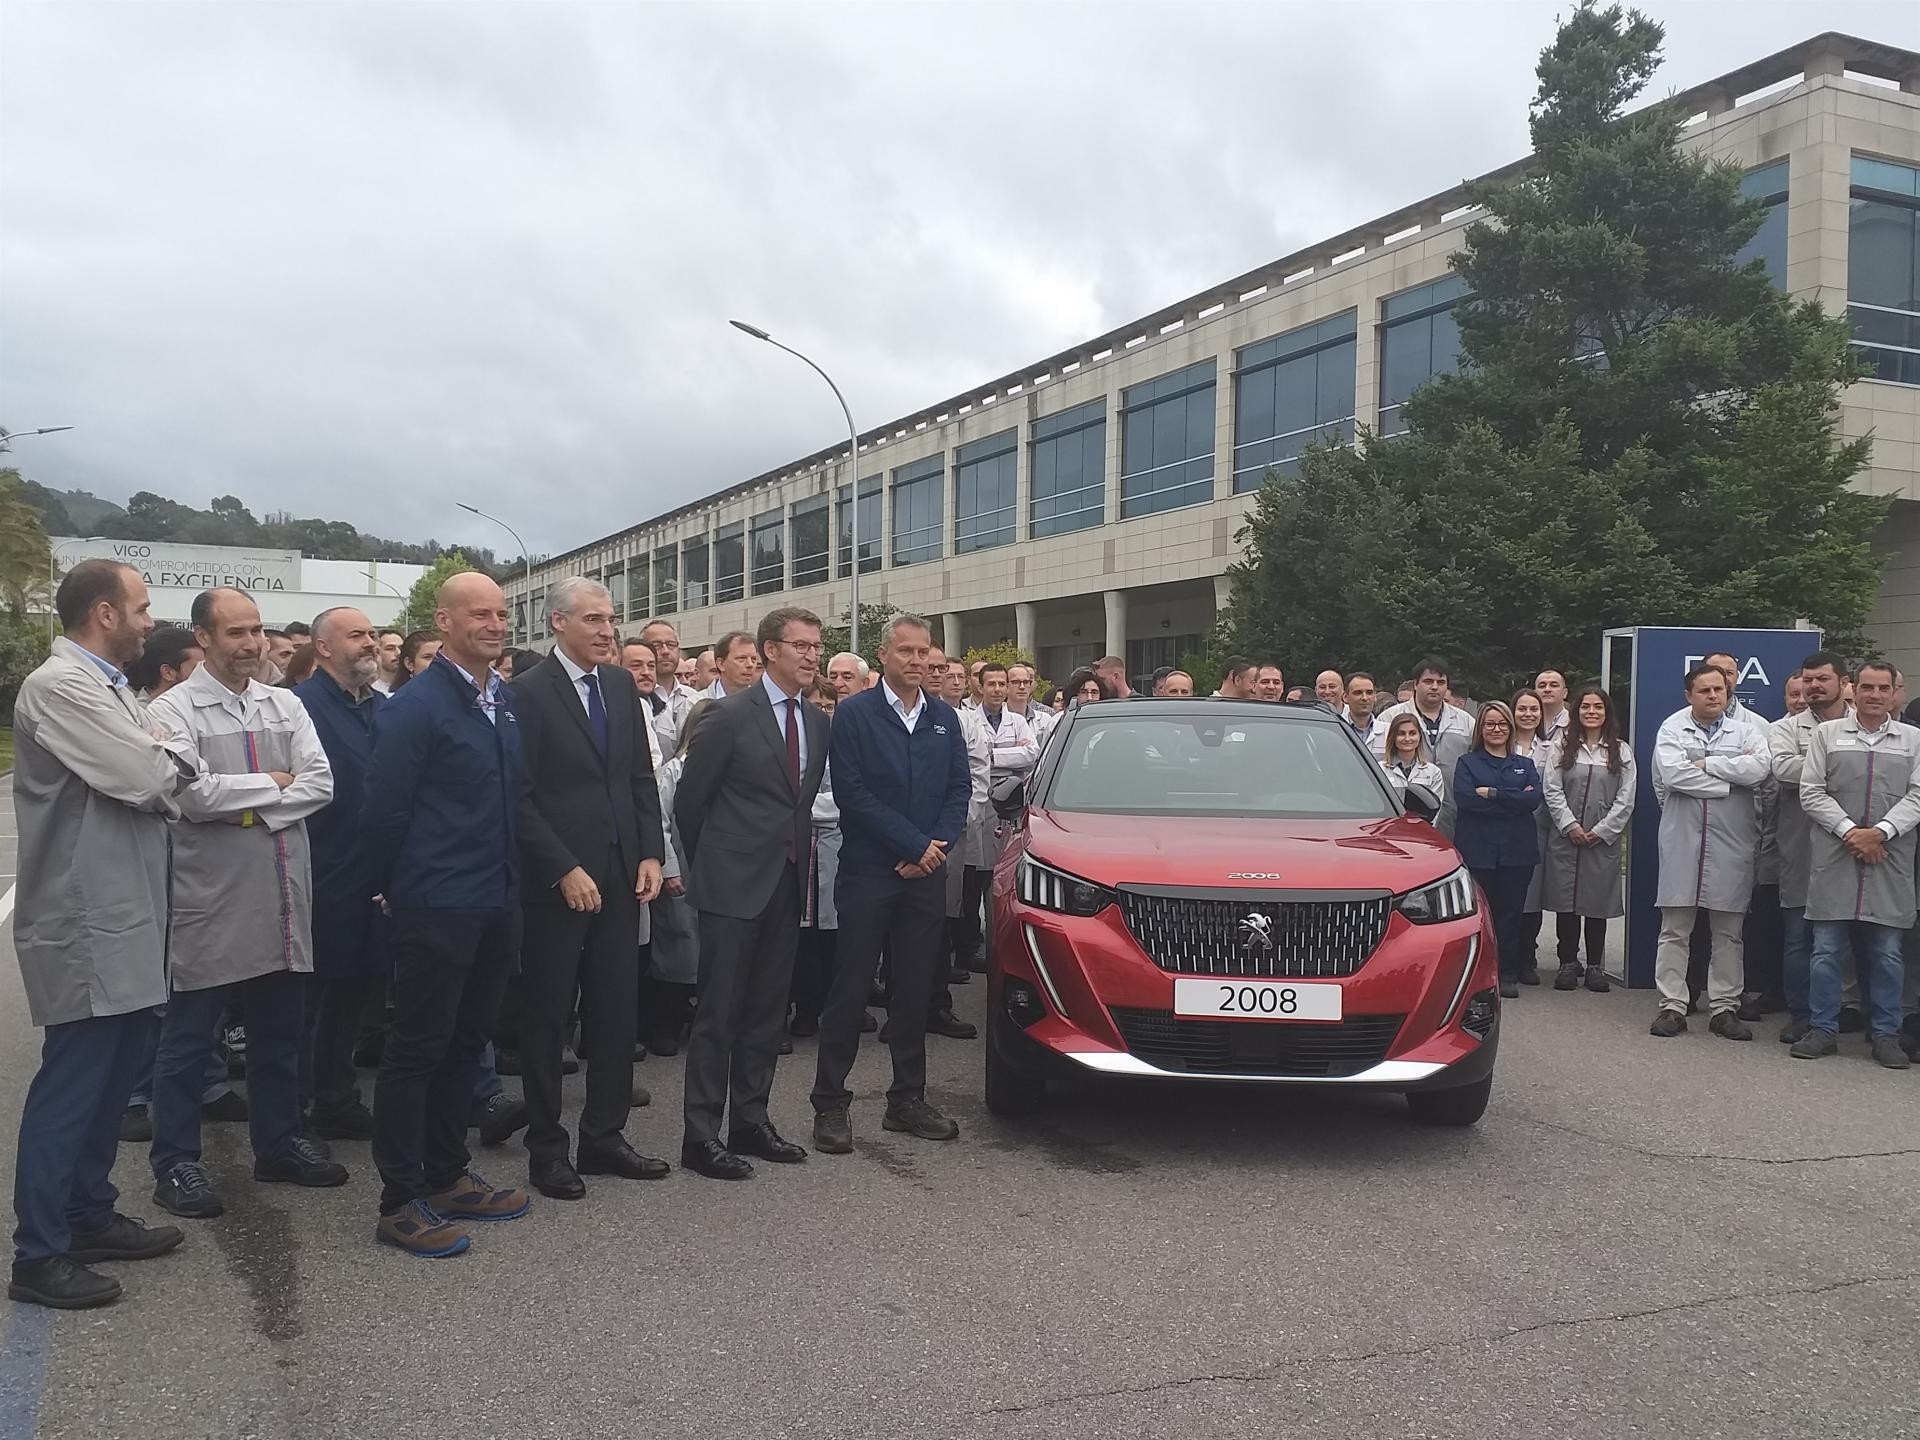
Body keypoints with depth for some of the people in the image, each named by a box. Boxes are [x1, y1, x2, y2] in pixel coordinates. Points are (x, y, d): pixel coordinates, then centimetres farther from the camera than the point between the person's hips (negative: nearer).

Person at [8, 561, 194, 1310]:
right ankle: (39, 1254, 8)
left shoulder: (107, 686, 14)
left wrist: (158, 766, -5)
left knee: (111, 1073, 16)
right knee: (72, 1081, -2)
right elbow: (148, 780, -22)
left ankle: (90, 1214, 29)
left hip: (121, 918, 10)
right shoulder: (59, 686, -17)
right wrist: (169, 766, -2)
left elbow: (161, 779, 15)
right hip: (86, 924, -10)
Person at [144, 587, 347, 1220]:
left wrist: (254, 808, -11)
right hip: (210, 900, -5)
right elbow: (192, 794, -19)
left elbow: (320, 783, 0)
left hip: (282, 897, 5)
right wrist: (272, 783, -8)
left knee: (280, 1031, 16)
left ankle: (279, 1142, 29)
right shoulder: (174, 710, -6)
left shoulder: (286, 705, 10)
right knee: (188, 1037, 5)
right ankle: (175, 1163, 17)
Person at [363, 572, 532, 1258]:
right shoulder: (417, 704, -13)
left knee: (465, 1044, 16)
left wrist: (511, 882, 14)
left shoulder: (505, 700, 10)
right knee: (416, 1049, 1)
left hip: (495, 903, 8)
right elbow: (385, 808, -13)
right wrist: (392, 890, -4)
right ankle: (400, 1203, 11)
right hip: (437, 909, -8)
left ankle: (447, 1176, 29)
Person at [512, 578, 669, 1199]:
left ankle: (604, 1136, 22)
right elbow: (521, 798, -12)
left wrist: (651, 854, 3)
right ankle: (547, 1147, 18)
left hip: (620, 876, 6)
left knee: (617, 1011, 10)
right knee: (547, 1016, 6)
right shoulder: (529, 693, -9)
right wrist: (564, 871, -15)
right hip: (556, 882, -5)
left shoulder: (622, 684, 9)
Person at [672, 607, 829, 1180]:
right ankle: (701, 1136, 6)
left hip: (787, 884, 6)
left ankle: (750, 1121, 23)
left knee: (767, 1010, 12)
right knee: (719, 1012, -1)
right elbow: (689, 798, -4)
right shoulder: (731, 715, -9)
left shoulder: (818, 722, 10)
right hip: (733, 882, -6)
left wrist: (798, 846, 13)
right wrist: (705, 865, 5)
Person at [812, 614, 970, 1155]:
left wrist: (938, 848, -8)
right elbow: (852, 792, -11)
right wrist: (917, 845, -13)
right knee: (851, 990, -1)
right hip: (867, 873, -4)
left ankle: (908, 1099, 20)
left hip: (926, 875, 5)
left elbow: (959, 788, 9)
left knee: (914, 990, 10)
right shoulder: (854, 714, -4)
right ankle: (830, 1105, 7)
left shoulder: (945, 718, 12)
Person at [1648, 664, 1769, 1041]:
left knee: (1728, 932, 8)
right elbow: (1672, 773, -14)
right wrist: (1730, 782, -9)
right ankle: (1672, 1006, 8)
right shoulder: (1672, 730, 4)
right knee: (1674, 930, 2)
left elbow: (1759, 768, -13)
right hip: (1682, 842, -1)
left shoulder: (1746, 731, 8)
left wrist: (1706, 763, -10)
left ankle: (1725, 1007, 16)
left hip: (1731, 844, 1)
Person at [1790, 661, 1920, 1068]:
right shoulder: (1827, 733, 8)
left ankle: (1885, 1034, 14)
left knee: (1886, 952, 5)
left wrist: (1880, 832, -12)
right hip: (1834, 858, -1)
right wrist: (1848, 830, -9)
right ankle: (1822, 1029, 10)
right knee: (1827, 949, 1)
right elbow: (1811, 792, 2)